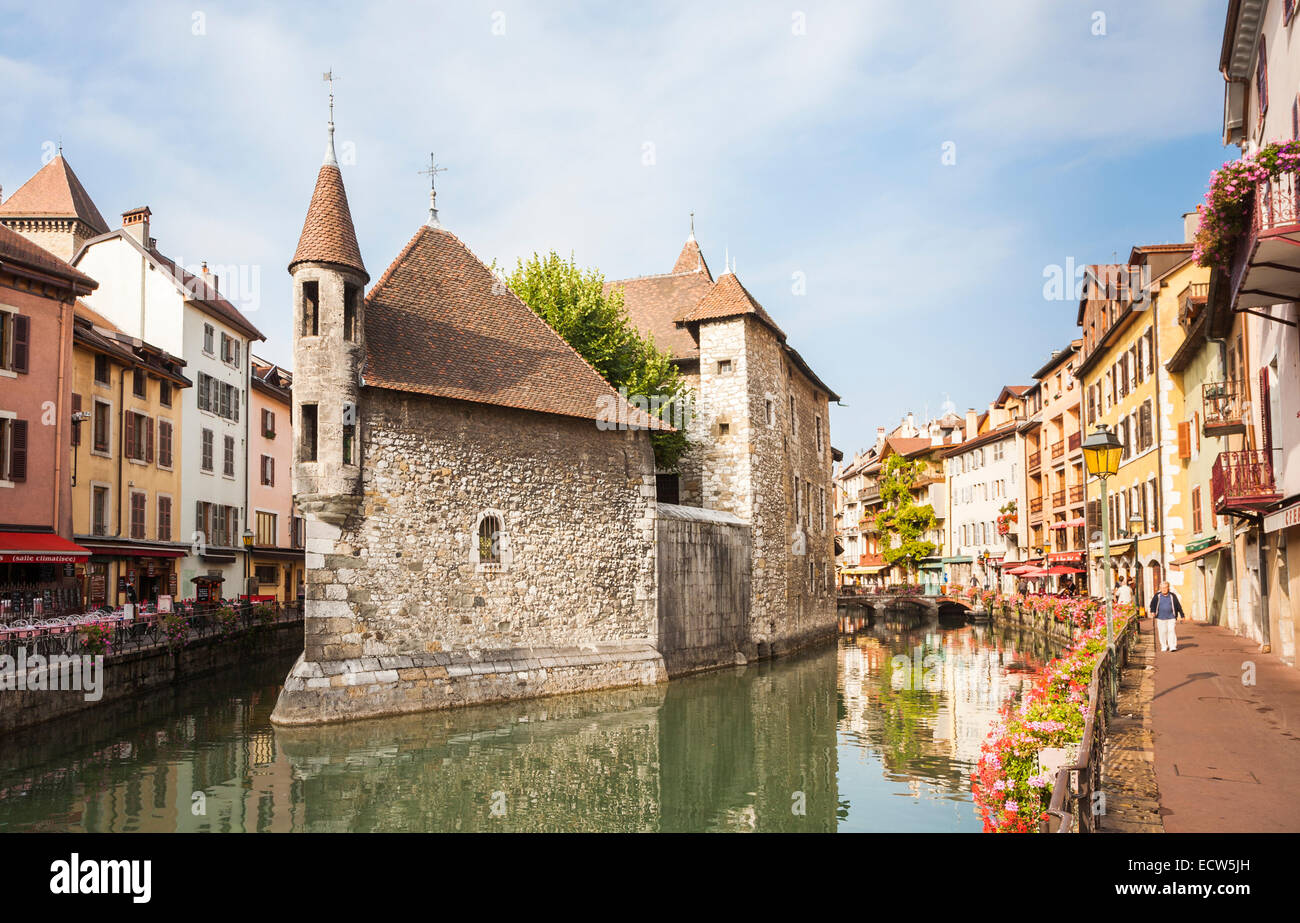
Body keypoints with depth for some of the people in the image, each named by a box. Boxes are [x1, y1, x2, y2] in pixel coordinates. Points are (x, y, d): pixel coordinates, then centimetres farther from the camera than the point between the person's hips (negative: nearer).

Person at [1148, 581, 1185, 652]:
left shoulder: (1172, 596, 5)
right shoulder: (1157, 596, 4)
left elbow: (1178, 606, 10)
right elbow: (1152, 604, 4)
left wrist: (1182, 615, 11)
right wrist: (1152, 611, -15)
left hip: (1171, 617, 0)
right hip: (1161, 617, 1)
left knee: (1171, 631, -9)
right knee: (1162, 632, 2)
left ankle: (1173, 646, -7)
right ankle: (1164, 646, 15)